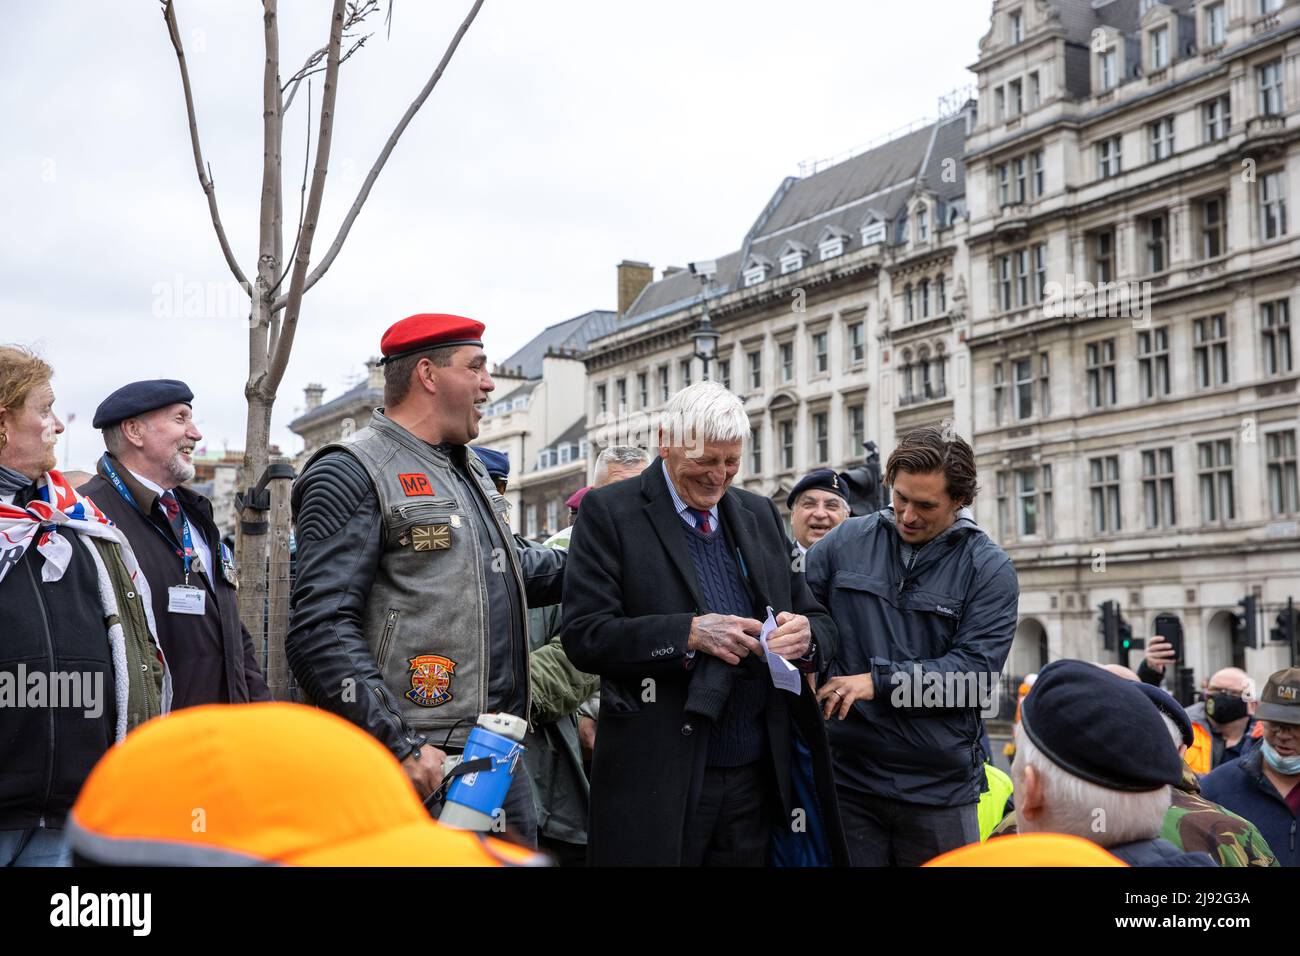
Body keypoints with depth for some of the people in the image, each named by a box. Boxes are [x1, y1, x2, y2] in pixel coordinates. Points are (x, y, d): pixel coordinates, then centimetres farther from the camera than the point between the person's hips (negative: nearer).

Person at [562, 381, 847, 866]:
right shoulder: (609, 512, -3)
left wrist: (806, 634, -10)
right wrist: (690, 633, -21)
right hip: (658, 781, -4)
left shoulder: (761, 514, 12)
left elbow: (820, 621, 13)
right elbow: (585, 635, -11)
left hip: (759, 775, 4)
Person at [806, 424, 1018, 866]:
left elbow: (976, 668, -11)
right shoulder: (847, 541, 4)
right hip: (847, 776, 2)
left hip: (940, 788, -1)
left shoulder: (989, 569, -3)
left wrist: (879, 681, -17)